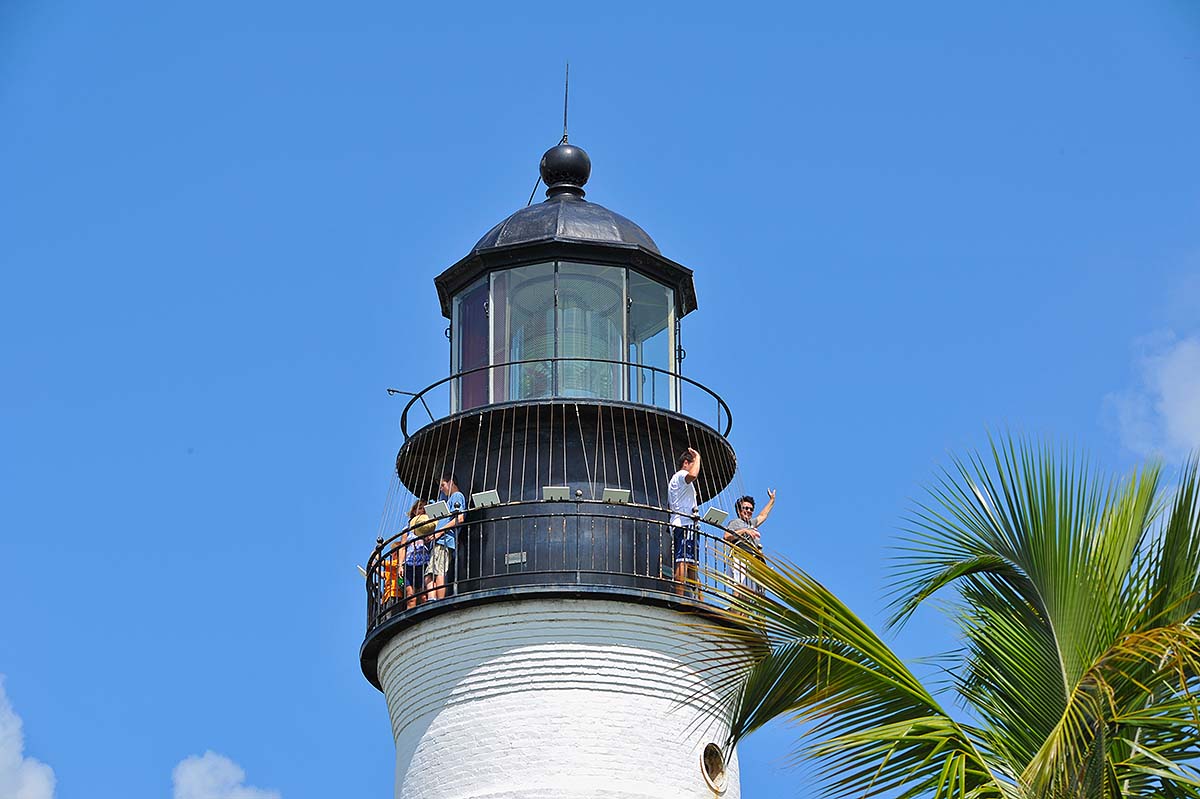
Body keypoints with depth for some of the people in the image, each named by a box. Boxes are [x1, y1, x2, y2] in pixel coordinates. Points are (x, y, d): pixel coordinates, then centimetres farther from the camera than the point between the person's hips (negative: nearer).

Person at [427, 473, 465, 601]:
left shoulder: (457, 496, 1)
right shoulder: (449, 498, 32)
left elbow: (460, 518, -12)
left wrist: (441, 531, -15)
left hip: (445, 540, -10)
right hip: (440, 542, 10)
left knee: (439, 572, -18)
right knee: (429, 576, -2)